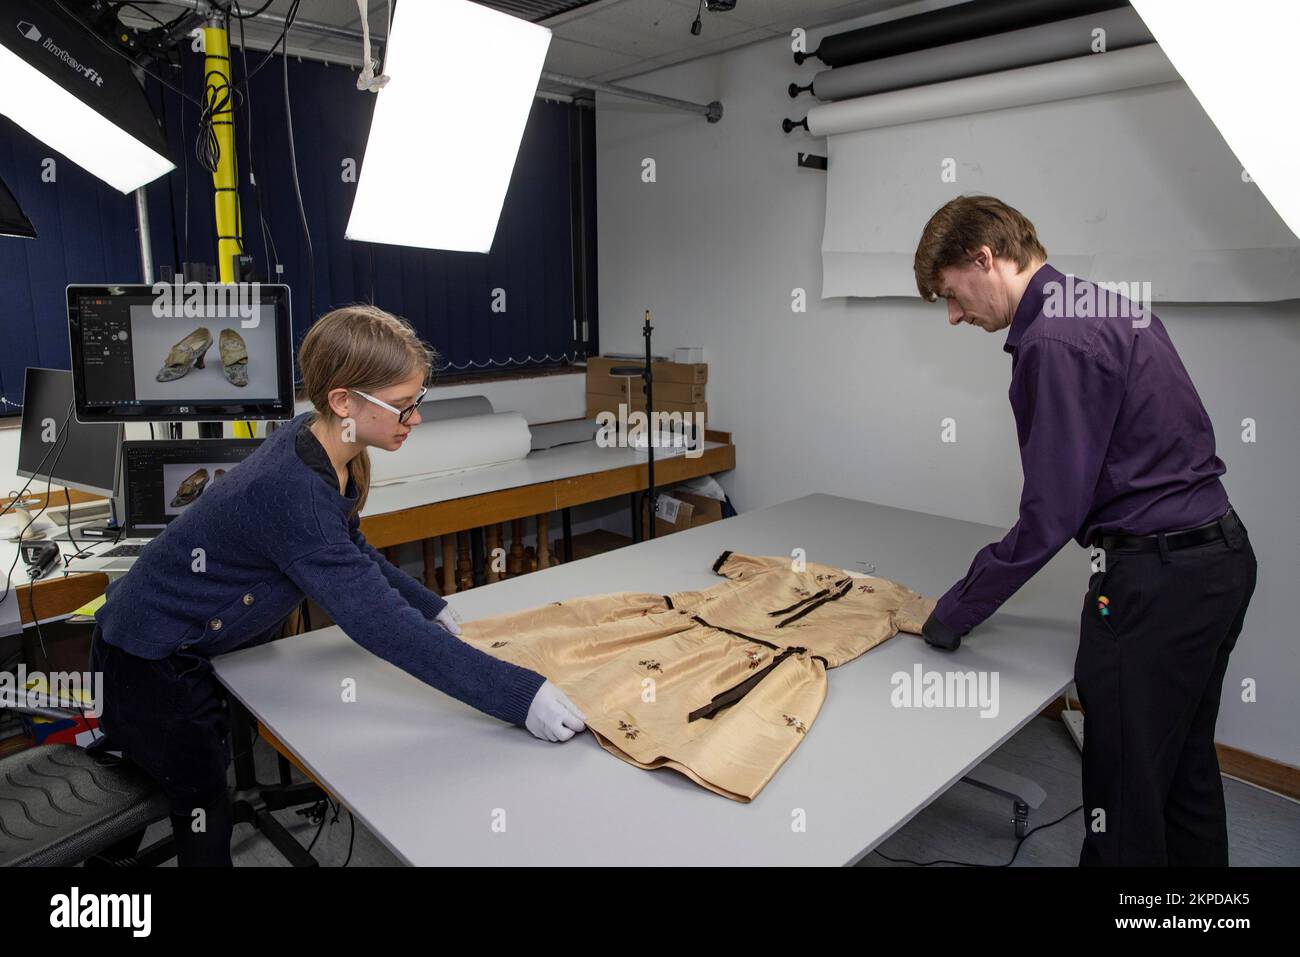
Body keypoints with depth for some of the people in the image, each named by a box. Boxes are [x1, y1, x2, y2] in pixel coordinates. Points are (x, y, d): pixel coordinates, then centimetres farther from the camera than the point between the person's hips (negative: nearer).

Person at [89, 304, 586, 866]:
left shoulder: (320, 445, -12)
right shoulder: (292, 491, -39)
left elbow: (351, 553, 4)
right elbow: (382, 624, -43)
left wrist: (432, 610, -5)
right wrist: (523, 697, -44)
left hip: (206, 642, 7)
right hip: (150, 663, -7)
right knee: (205, 816, 9)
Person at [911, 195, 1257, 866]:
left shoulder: (1053, 343, -19)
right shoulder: (1114, 308, 12)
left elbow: (1051, 514, -20)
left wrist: (956, 612, -10)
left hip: (1155, 579, -10)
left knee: (1125, 793, 4)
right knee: (1186, 770, 23)